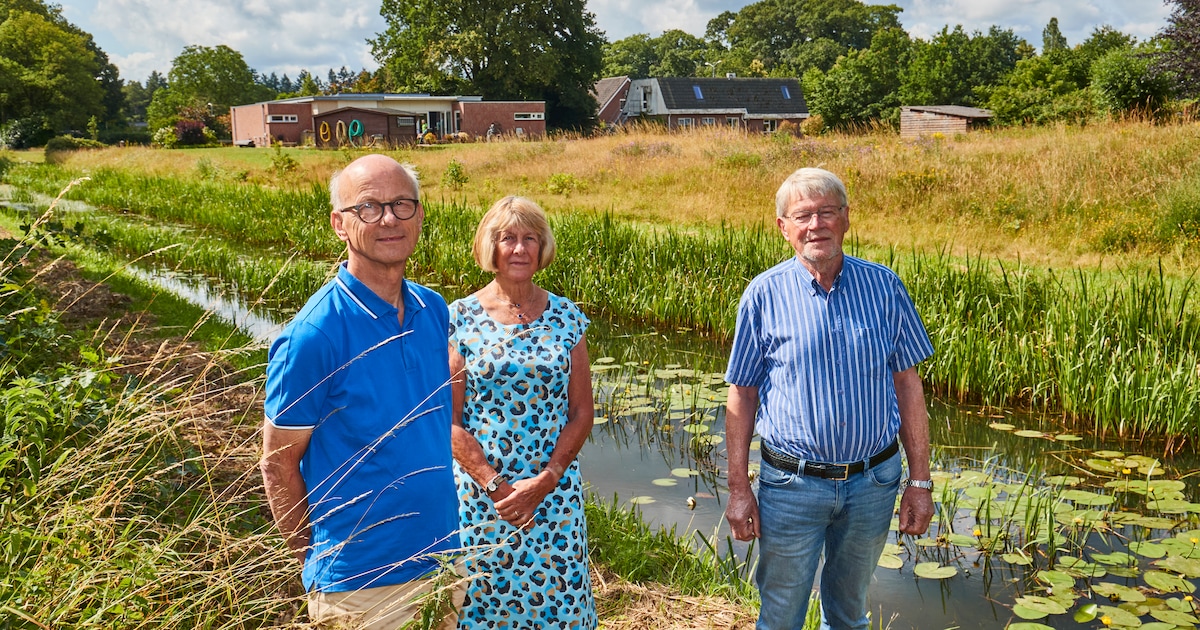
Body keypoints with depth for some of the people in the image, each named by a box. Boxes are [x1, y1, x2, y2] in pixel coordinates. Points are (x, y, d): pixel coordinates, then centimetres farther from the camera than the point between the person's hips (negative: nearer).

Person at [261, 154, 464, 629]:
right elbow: (278, 465, -11)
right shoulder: (313, 336, -19)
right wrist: (319, 567, -4)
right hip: (361, 586, -6)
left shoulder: (435, 310, 0)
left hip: (444, 562, 6)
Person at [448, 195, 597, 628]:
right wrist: (495, 485, -13)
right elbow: (448, 419, -6)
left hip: (555, 491, 2)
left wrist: (544, 481, -10)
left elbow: (582, 412, 1)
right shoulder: (460, 318, -4)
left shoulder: (566, 317, 1)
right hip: (481, 490, -1)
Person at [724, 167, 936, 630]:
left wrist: (920, 481, 1)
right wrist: (738, 489, -3)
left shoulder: (883, 287, -2)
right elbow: (742, 394, -1)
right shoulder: (764, 295, -6)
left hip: (873, 483, 2)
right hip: (791, 487, -1)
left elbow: (907, 383, 3)